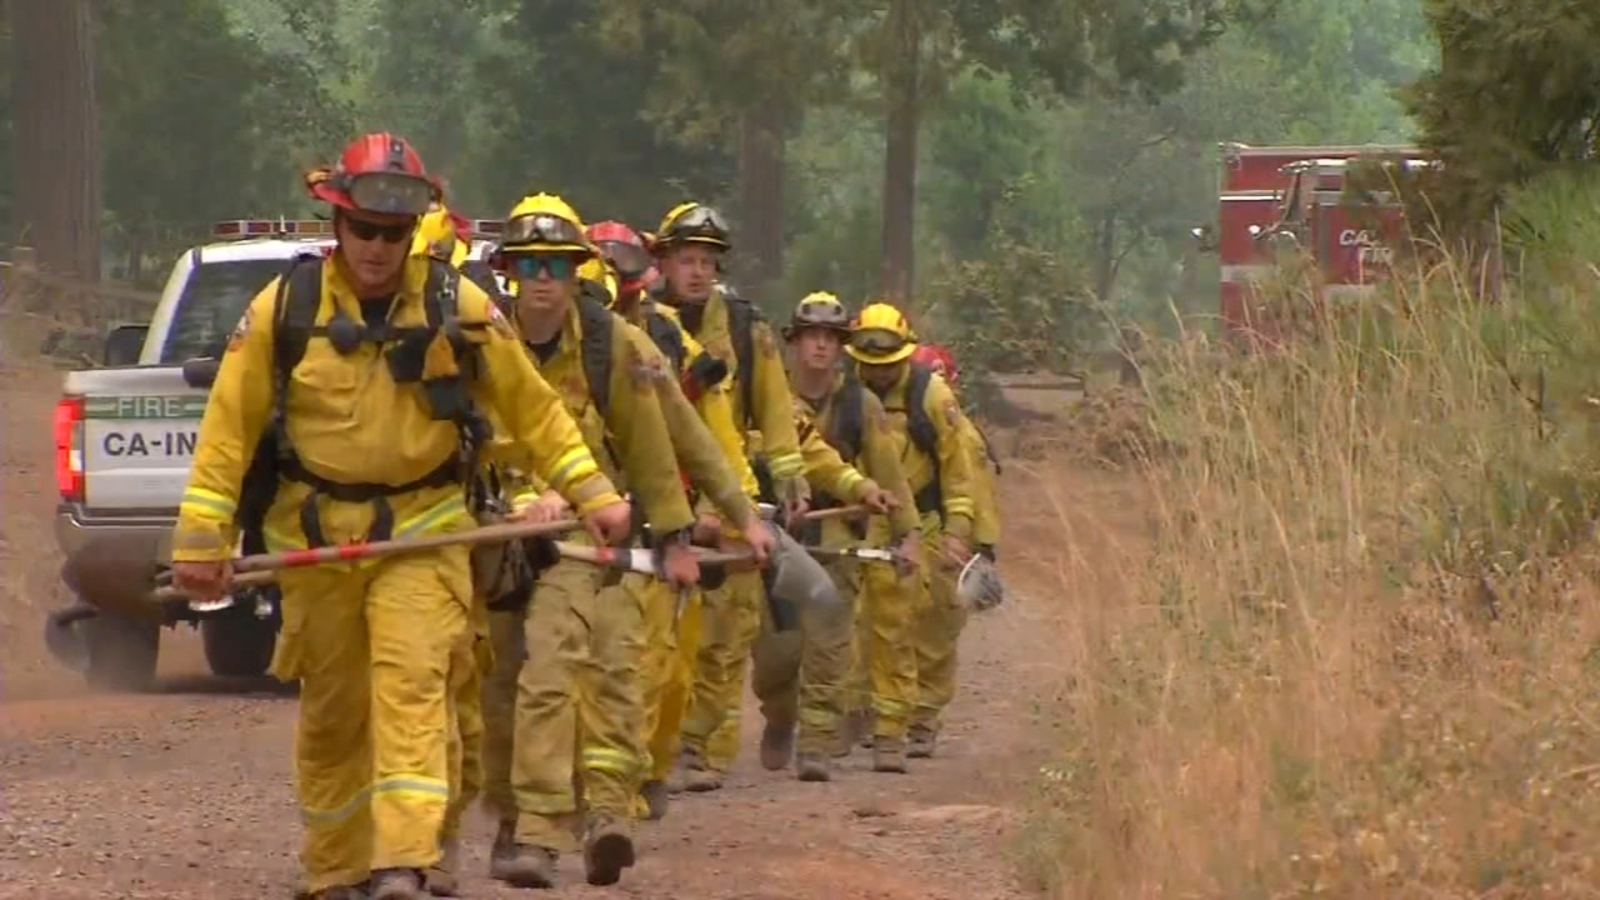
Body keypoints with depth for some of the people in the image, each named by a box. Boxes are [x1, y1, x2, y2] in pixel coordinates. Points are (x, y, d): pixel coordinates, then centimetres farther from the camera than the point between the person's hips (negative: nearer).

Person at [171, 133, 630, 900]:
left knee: (411, 681, -17)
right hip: (316, 533, 1)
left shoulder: (457, 308, -3)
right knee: (332, 708, 9)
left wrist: (592, 493, 2)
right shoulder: (284, 309, -5)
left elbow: (532, 408, 6)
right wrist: (201, 537, -5)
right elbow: (229, 424, -2)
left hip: (420, 530, -1)